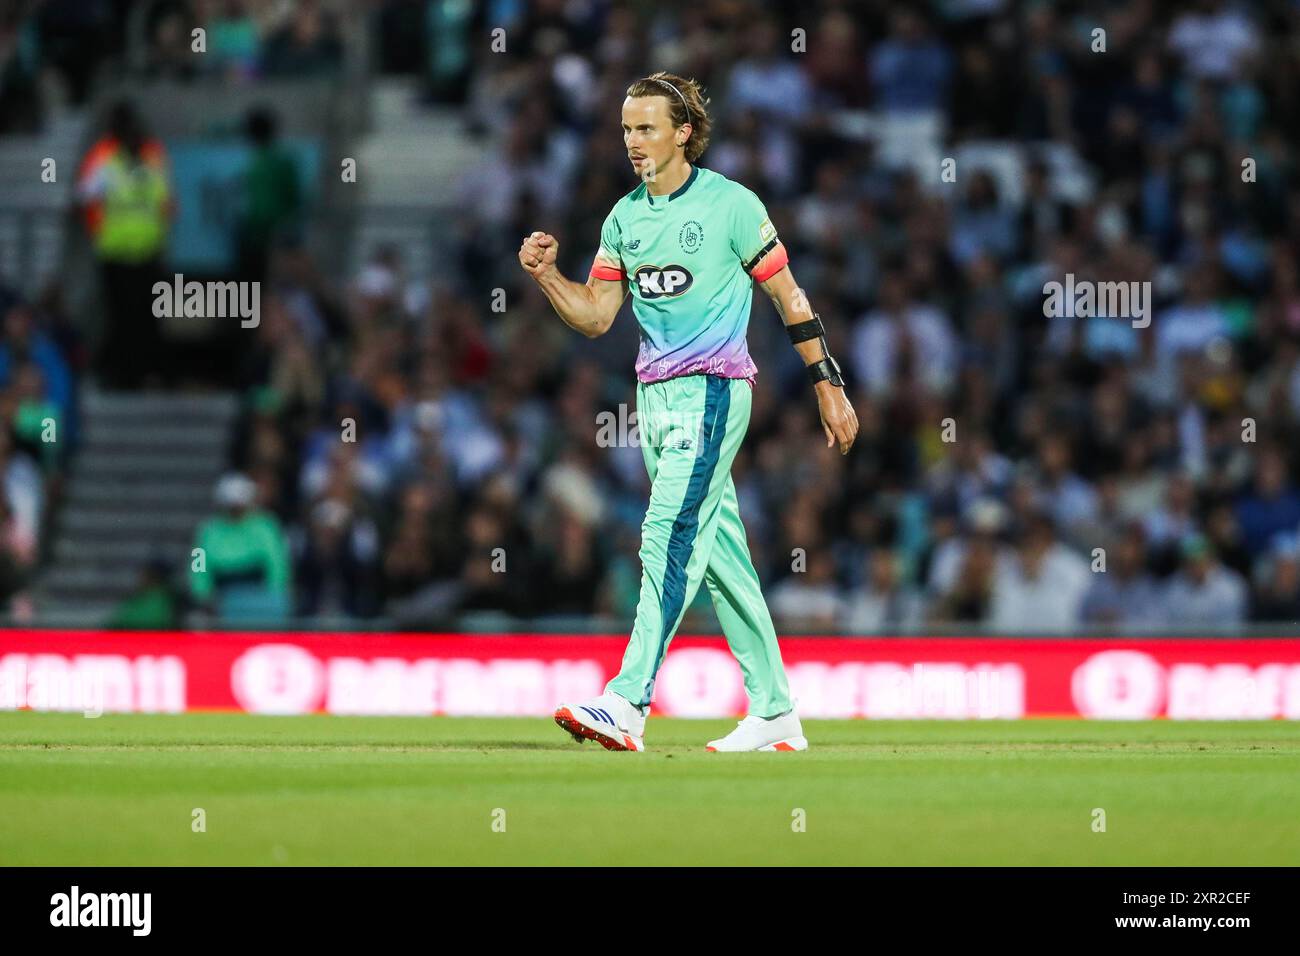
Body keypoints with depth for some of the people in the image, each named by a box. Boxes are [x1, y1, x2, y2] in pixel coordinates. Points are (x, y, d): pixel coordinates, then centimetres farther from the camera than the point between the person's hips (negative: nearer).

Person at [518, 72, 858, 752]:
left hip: (712, 389, -7)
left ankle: (628, 705, -28)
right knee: (719, 553, 8)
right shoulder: (624, 218, 12)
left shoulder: (730, 205, -5)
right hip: (655, 394, 7)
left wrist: (828, 384, -1)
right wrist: (546, 274, -6)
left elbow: (788, 296, -1)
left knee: (669, 537, -18)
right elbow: (595, 317, 12)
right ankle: (775, 714, 13)